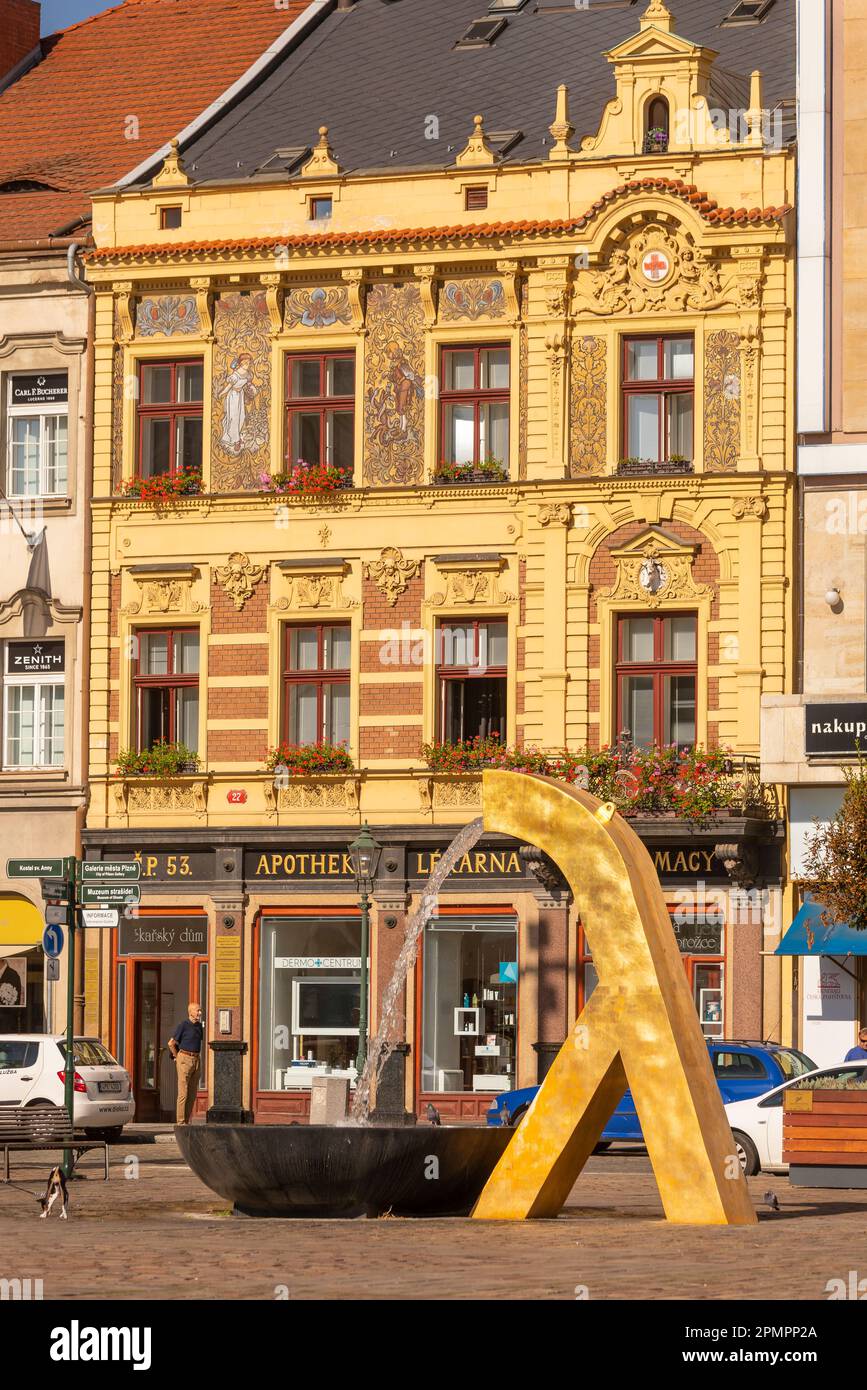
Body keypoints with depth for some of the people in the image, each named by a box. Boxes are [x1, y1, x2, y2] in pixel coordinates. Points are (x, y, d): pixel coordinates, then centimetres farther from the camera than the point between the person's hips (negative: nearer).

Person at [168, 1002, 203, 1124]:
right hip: (185, 1059, -7)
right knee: (183, 1093, -8)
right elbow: (171, 1043, -8)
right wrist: (177, 1057, -1)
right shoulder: (183, 1025, -10)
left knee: (192, 1094, 6)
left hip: (196, 1060, 7)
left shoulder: (199, 1026, 11)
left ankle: (187, 1121, 10)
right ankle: (181, 1122, -8)